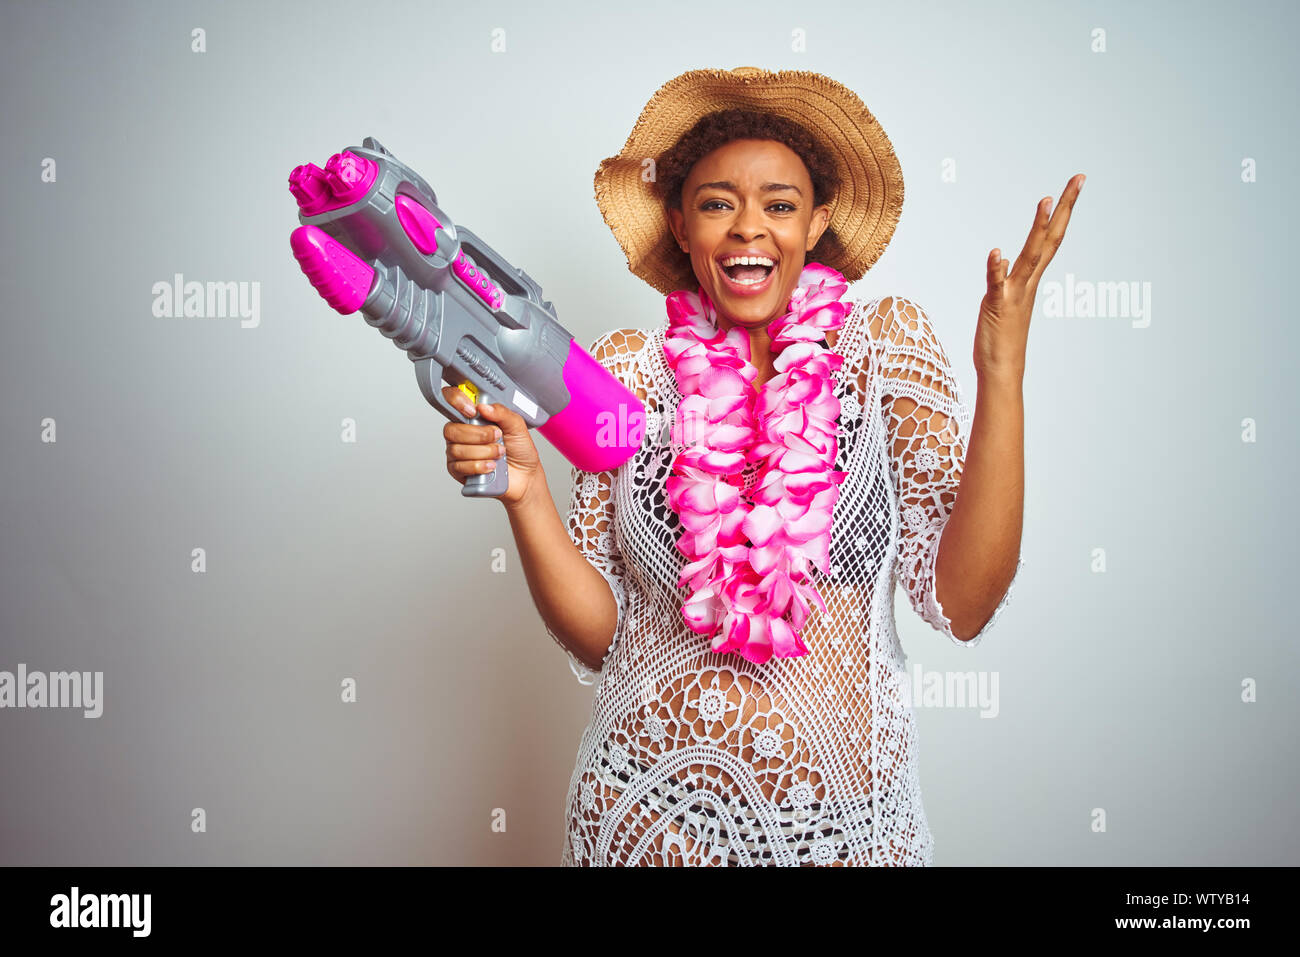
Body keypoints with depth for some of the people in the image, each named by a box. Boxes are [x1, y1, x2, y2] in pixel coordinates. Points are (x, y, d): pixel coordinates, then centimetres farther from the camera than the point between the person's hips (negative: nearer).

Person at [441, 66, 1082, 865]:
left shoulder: (887, 344, -4)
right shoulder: (629, 370, -4)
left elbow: (963, 604, -12)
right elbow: (596, 635, -3)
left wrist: (1002, 376, -19)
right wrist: (525, 494, -18)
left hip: (848, 817, 0)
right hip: (652, 802, 0)